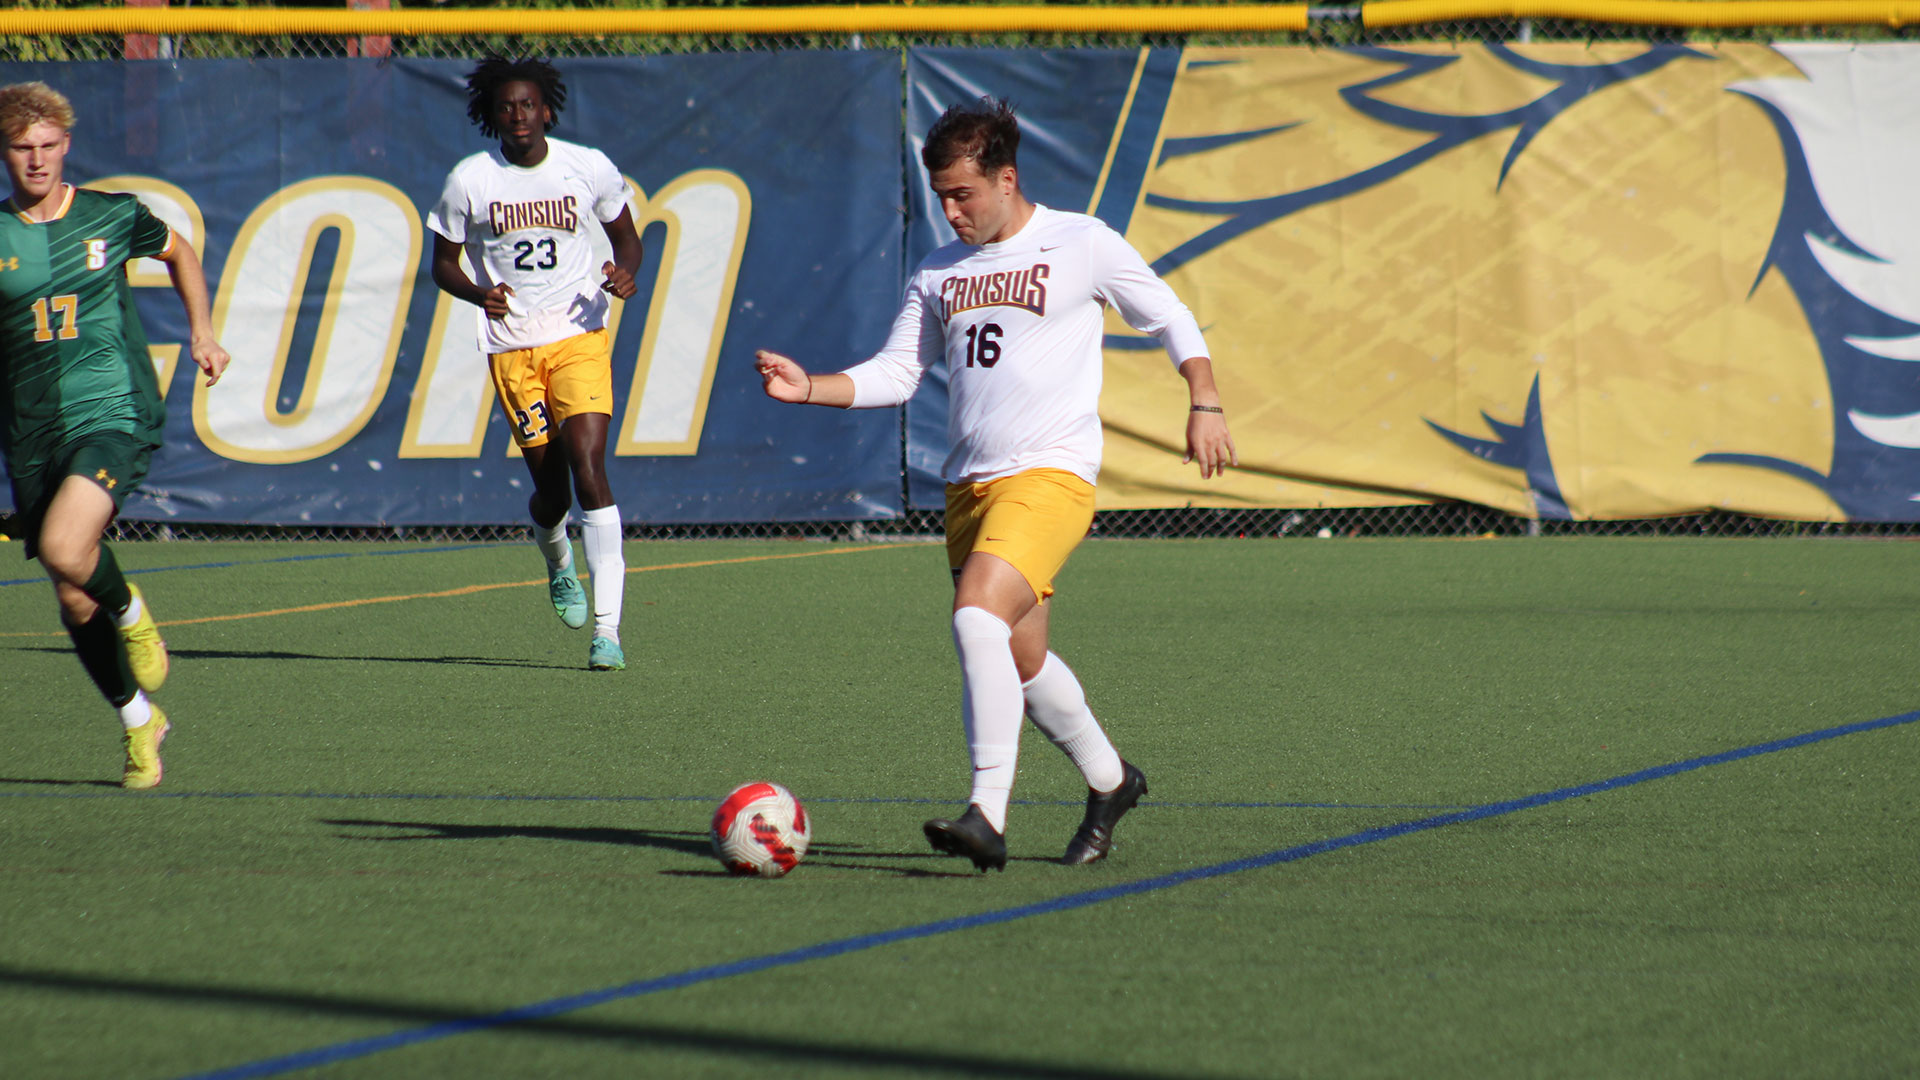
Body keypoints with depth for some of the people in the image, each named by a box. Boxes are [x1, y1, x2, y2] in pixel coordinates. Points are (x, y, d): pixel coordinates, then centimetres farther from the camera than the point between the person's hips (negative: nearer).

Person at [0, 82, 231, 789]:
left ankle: (130, 611, 4)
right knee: (74, 602, 3)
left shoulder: (112, 217, 2)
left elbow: (179, 254, 23)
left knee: (63, 550, -28)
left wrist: (202, 333, 15)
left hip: (113, 413, -2)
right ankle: (138, 722, 24)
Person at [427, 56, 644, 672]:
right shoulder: (469, 182, -2)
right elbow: (443, 263, 6)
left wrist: (625, 273, -9)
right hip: (511, 345, 1)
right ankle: (557, 565, 42)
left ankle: (606, 628, -19)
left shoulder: (591, 169, -1)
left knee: (588, 468, -17)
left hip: (580, 335, -1)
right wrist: (478, 293, -16)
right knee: (550, 487, 2)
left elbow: (625, 236, 14)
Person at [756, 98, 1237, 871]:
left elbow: (1171, 320, 9)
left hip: (1051, 474, -7)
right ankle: (1109, 781, 35)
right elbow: (896, 372, 13)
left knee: (978, 616, -26)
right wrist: (808, 389, -2)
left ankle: (987, 815, -30)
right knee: (1022, 660, 11)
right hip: (969, 482, 7)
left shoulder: (1081, 245, 0)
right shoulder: (939, 274, 14)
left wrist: (1204, 405, -2)